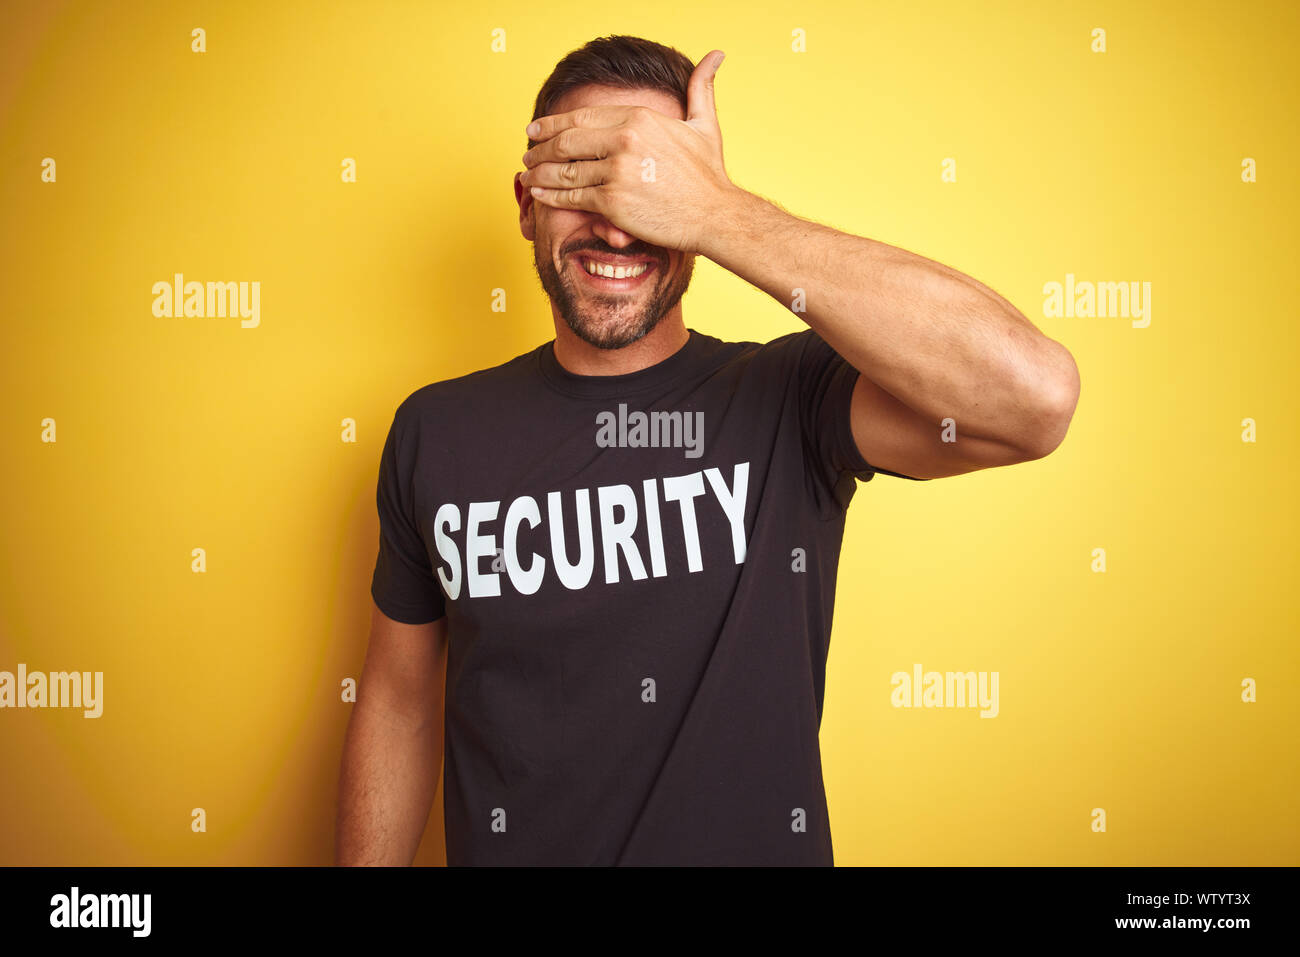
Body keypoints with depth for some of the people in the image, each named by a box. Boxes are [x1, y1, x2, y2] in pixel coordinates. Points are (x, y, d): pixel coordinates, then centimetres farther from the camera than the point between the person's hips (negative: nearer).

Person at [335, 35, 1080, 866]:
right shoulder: (435, 431, -8)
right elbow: (399, 700, 1)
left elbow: (1033, 394, -35)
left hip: (762, 840, -1)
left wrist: (716, 213, -32)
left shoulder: (791, 403, -16)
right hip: (503, 844, 2)